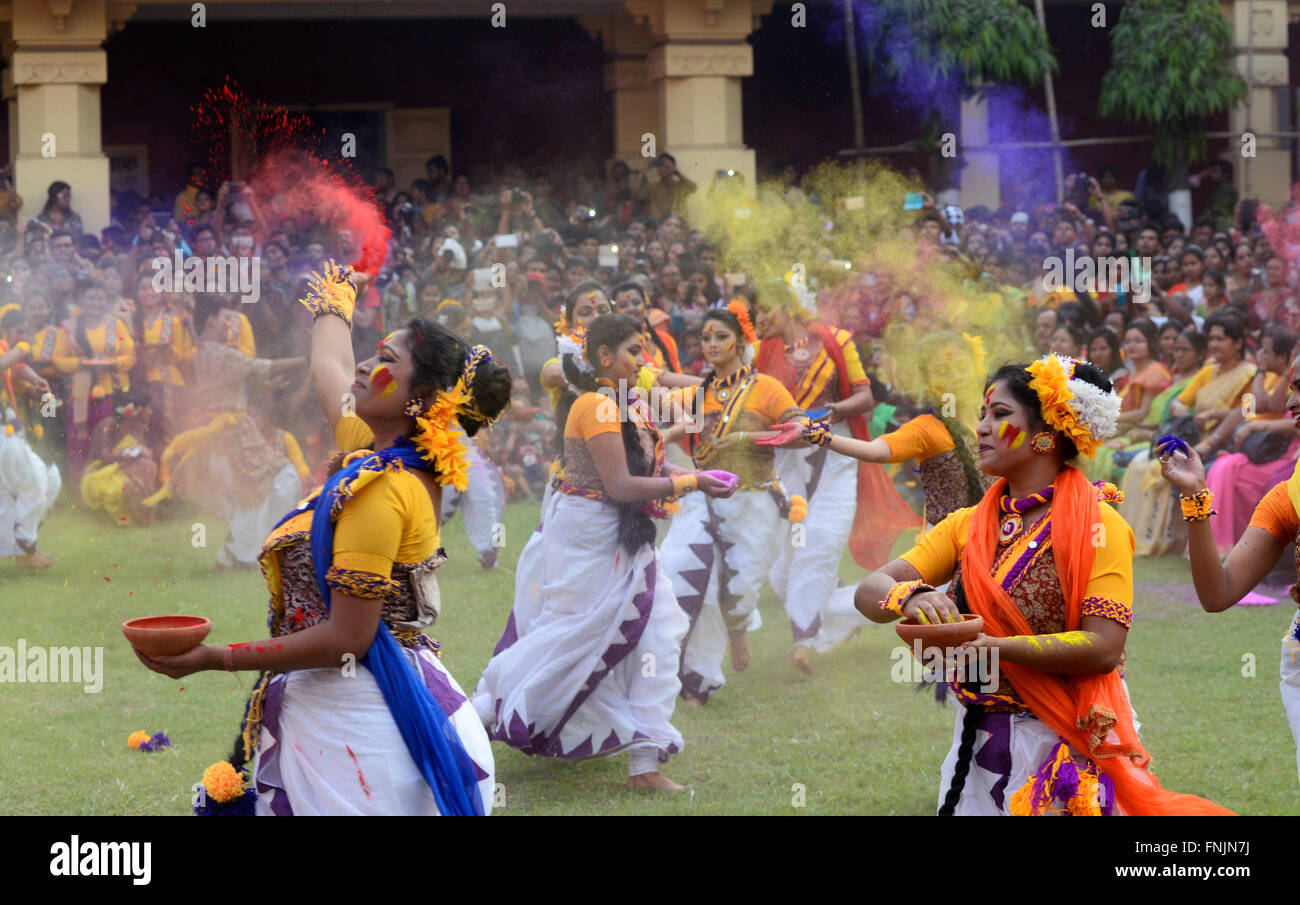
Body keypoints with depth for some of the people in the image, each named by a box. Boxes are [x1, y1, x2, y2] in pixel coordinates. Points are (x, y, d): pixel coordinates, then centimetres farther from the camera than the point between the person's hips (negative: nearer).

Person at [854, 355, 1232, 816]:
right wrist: (912, 597, -24)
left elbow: (1103, 648, -18)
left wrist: (991, 648, -24)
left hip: (1058, 749, -5)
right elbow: (870, 590, 0)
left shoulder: (1096, 525, -8)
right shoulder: (967, 526, 8)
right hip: (976, 740, 5)